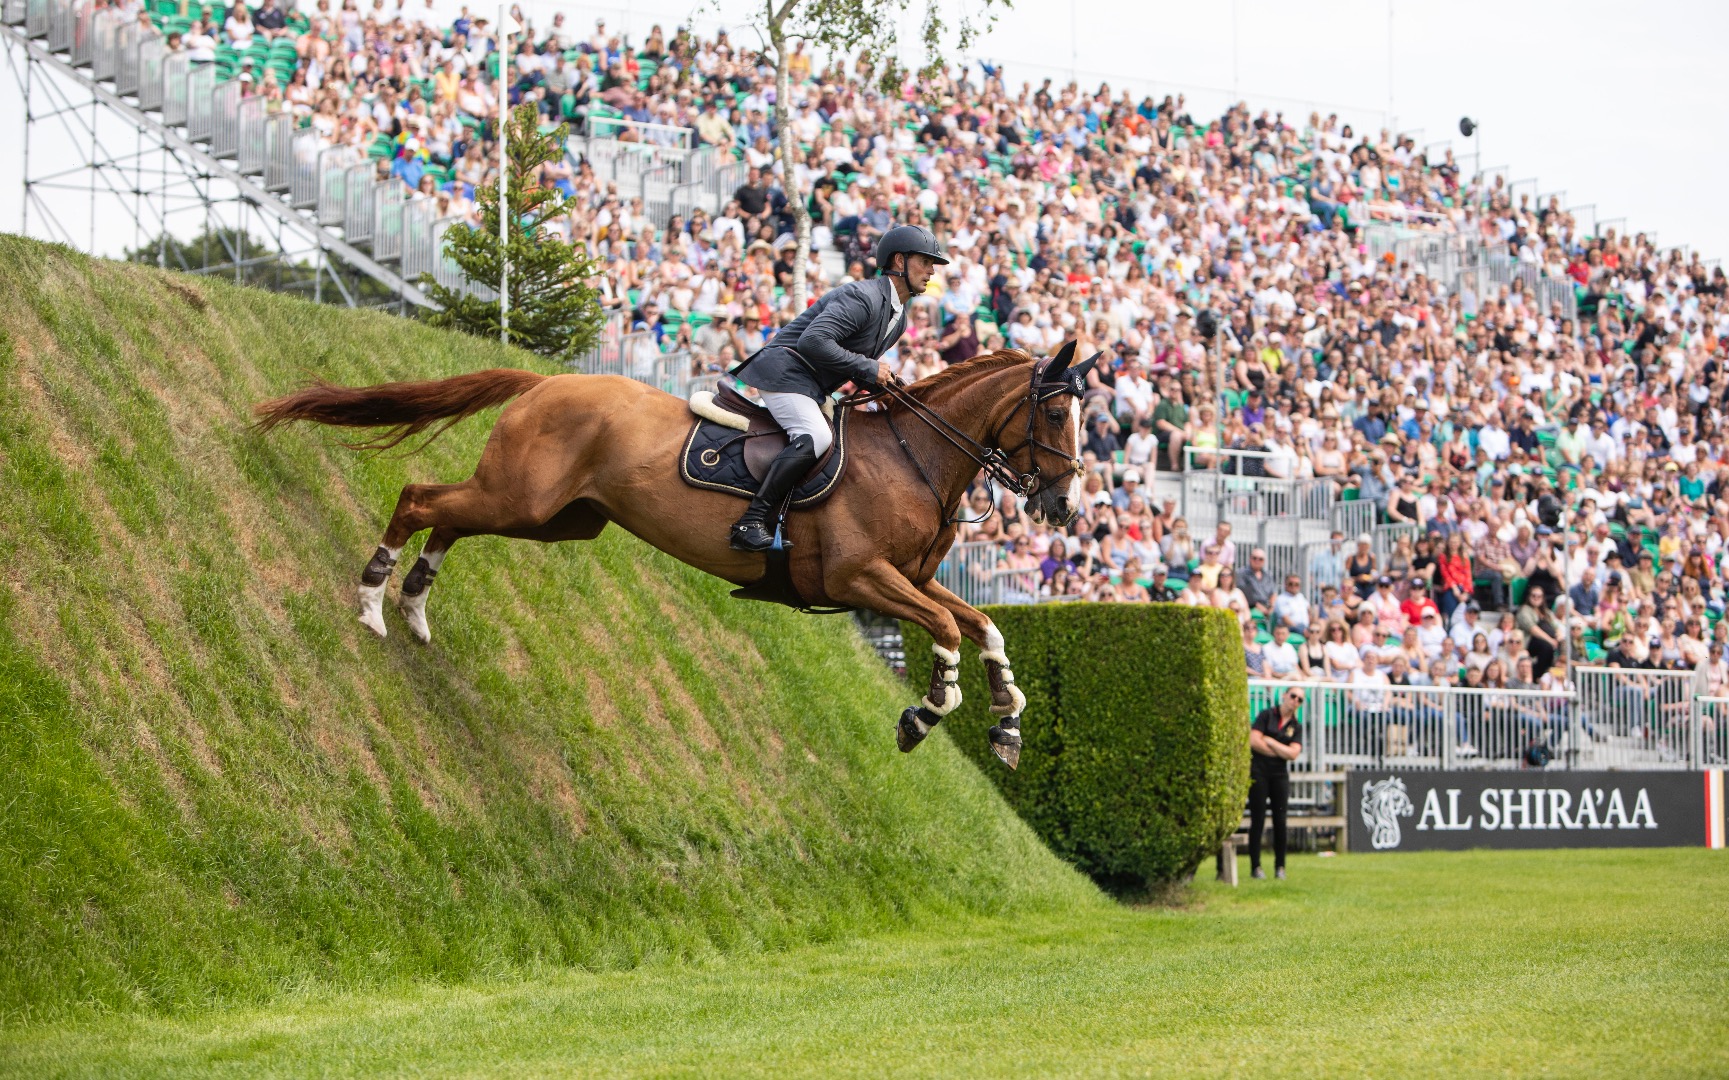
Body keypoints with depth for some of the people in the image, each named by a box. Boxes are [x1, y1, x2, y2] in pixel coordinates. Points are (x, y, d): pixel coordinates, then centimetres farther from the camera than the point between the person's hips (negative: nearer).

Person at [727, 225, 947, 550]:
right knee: (814, 438, -30)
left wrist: (885, 380, 0)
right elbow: (812, 341, -28)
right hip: (784, 372, -11)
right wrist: (868, 368, -21)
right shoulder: (862, 297, -17)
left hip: (811, 388, 11)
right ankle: (750, 523, -33)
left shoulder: (898, 318, 15)